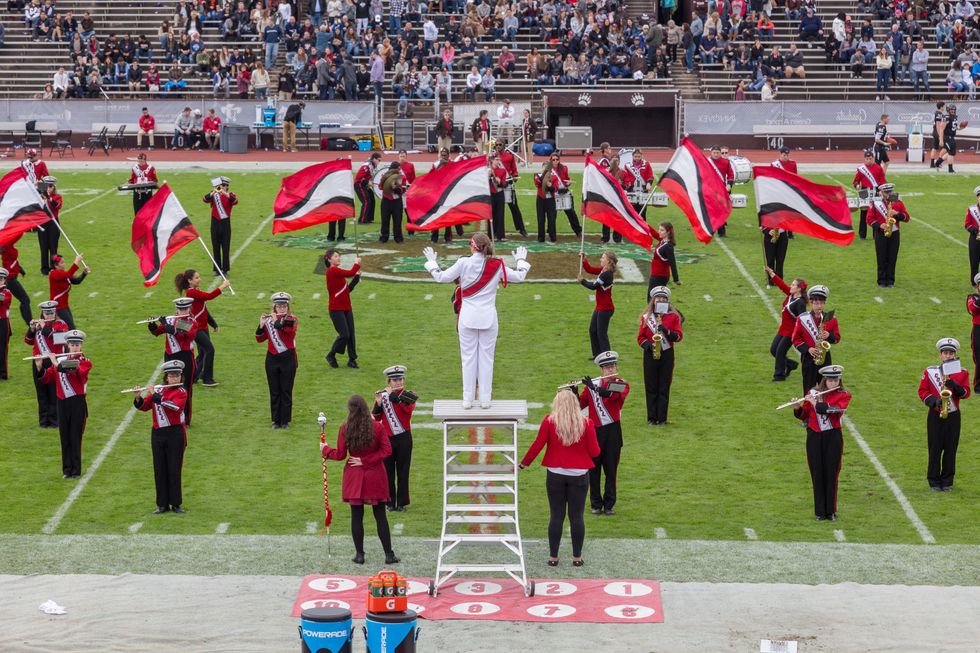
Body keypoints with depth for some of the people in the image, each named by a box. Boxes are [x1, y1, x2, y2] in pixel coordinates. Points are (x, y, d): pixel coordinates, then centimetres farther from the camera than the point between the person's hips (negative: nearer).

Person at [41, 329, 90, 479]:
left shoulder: (85, 362, -3)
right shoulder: (59, 360, 8)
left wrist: (56, 363, -24)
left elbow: (76, 373, -24)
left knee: (75, 437, -1)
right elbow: (46, 379, 6)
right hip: (62, 403, 3)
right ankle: (67, 469, 14)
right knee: (65, 437, 7)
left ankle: (76, 470, 6)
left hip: (77, 403, -3)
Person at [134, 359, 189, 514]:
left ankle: (176, 504, 10)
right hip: (157, 434, 4)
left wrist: (155, 395, -25)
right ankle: (162, 504, 14)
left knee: (174, 470, 1)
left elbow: (173, 407, -26)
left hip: (175, 433, -4)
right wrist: (139, 398, -15)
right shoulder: (157, 389, 5)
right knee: (159, 470, 7)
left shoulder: (181, 393, -7)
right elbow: (144, 407, 5)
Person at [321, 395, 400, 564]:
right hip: (375, 477, 0)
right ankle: (389, 555, 8)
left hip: (354, 476, 0)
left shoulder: (345, 429, -10)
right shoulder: (377, 427, -11)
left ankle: (359, 554, 12)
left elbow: (340, 455, -4)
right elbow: (387, 450, -13)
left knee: (356, 516, 9)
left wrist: (325, 449, 15)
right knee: (380, 516, 7)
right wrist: (366, 460, -8)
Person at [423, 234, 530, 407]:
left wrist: (431, 262, 14)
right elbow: (519, 277, 10)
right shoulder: (497, 265, -3)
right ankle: (485, 399, 9)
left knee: (468, 357, 6)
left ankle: (468, 399, 8)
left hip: (468, 317, -1)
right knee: (486, 357, 8)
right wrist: (521, 260, 28)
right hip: (488, 318, 1)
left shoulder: (463, 263, -9)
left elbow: (441, 277, -2)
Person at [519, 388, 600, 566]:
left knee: (556, 516, 7)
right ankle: (577, 557, 10)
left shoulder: (550, 421, -7)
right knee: (577, 517, 6)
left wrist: (524, 463, 8)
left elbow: (537, 445, -5)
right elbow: (595, 452, -4)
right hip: (579, 475, 0)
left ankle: (553, 557, 11)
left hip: (556, 475, 0)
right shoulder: (586, 423, -6)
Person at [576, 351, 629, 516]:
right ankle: (596, 504, 15)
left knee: (611, 469, 3)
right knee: (594, 468, 5)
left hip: (612, 430, -1)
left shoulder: (622, 385, -1)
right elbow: (581, 404, 1)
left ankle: (609, 505, 11)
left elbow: (613, 395, -23)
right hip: (594, 430, 1)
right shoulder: (592, 384, 4)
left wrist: (594, 387, -27)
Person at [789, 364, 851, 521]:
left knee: (831, 474, 1)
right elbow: (803, 415, 6)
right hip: (814, 437, 2)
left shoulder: (844, 395, -3)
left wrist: (815, 403, -21)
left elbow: (834, 410, -21)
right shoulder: (813, 393, 4)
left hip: (833, 437, -2)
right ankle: (820, 511, 12)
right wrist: (797, 408, -14)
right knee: (817, 474, 4)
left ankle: (831, 511, 10)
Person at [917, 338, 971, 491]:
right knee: (935, 449, 0)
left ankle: (947, 482, 12)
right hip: (935, 415, -1)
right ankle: (934, 482, 7)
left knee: (950, 450, 3)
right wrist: (934, 401, -15)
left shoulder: (962, 373, 6)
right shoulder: (929, 372, 3)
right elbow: (922, 391, 1)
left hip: (953, 415, 1)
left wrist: (954, 385, -19)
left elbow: (966, 393, -1)